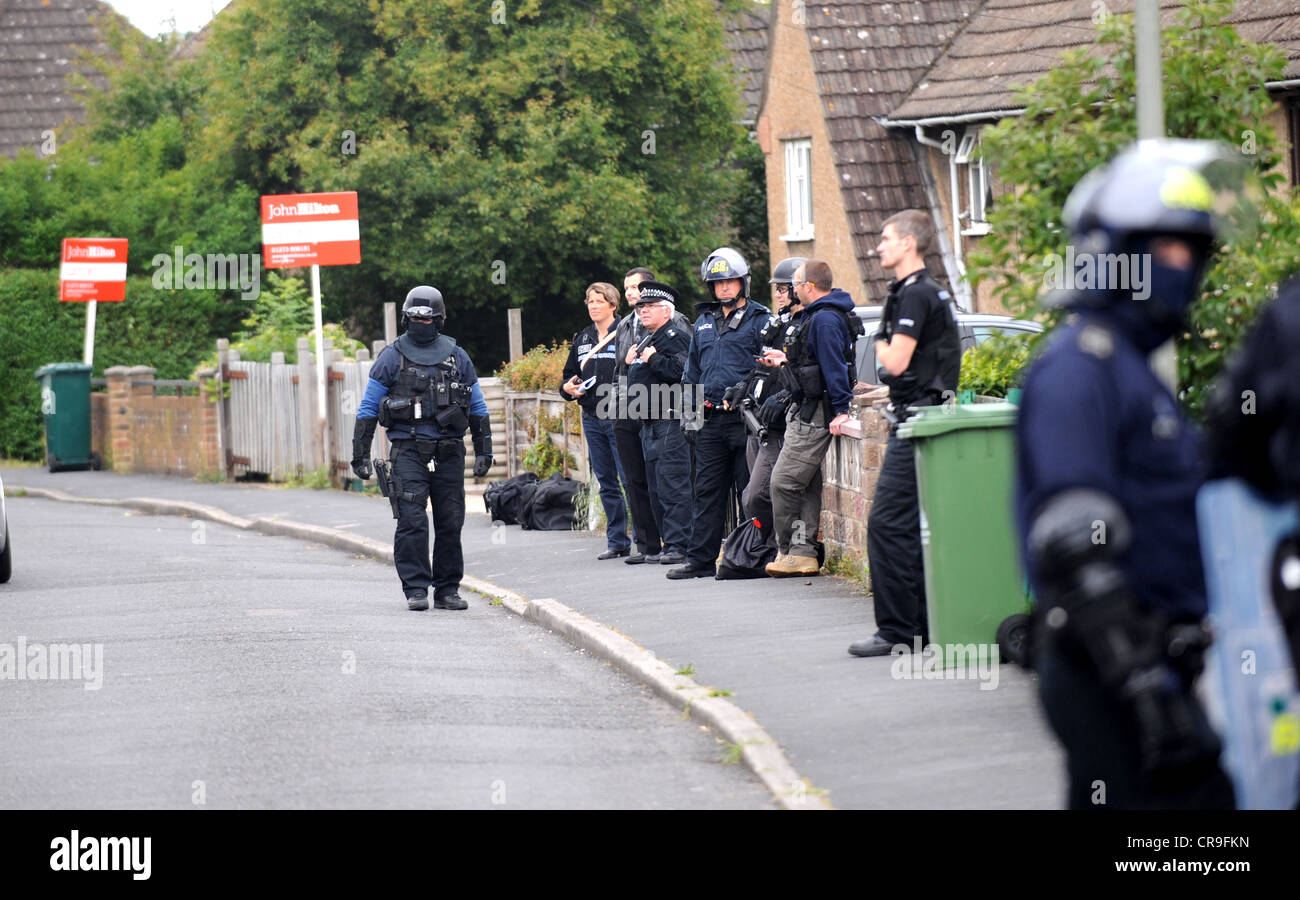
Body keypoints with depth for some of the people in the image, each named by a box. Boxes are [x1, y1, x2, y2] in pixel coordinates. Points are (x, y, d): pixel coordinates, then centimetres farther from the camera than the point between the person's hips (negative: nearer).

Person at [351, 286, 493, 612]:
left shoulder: (457, 357, 11)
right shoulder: (392, 357, 4)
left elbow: (478, 407, 17)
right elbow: (368, 407, 5)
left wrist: (484, 451, 11)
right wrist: (360, 454, 0)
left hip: (449, 452, 2)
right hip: (408, 450, -2)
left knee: (450, 523, 3)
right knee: (411, 521, -11)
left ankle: (447, 590, 11)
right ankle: (416, 590, -7)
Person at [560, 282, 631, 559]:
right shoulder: (582, 339, 16)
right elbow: (569, 375, 25)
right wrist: (568, 387, 4)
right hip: (592, 419, 7)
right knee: (606, 483, 10)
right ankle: (617, 541, 15)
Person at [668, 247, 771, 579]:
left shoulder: (759, 320, 0)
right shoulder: (704, 323, 19)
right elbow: (692, 369, 27)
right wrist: (691, 407, 18)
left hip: (744, 417, -6)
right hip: (710, 421, 6)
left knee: (751, 491, -2)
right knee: (707, 491, 7)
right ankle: (701, 560, 10)